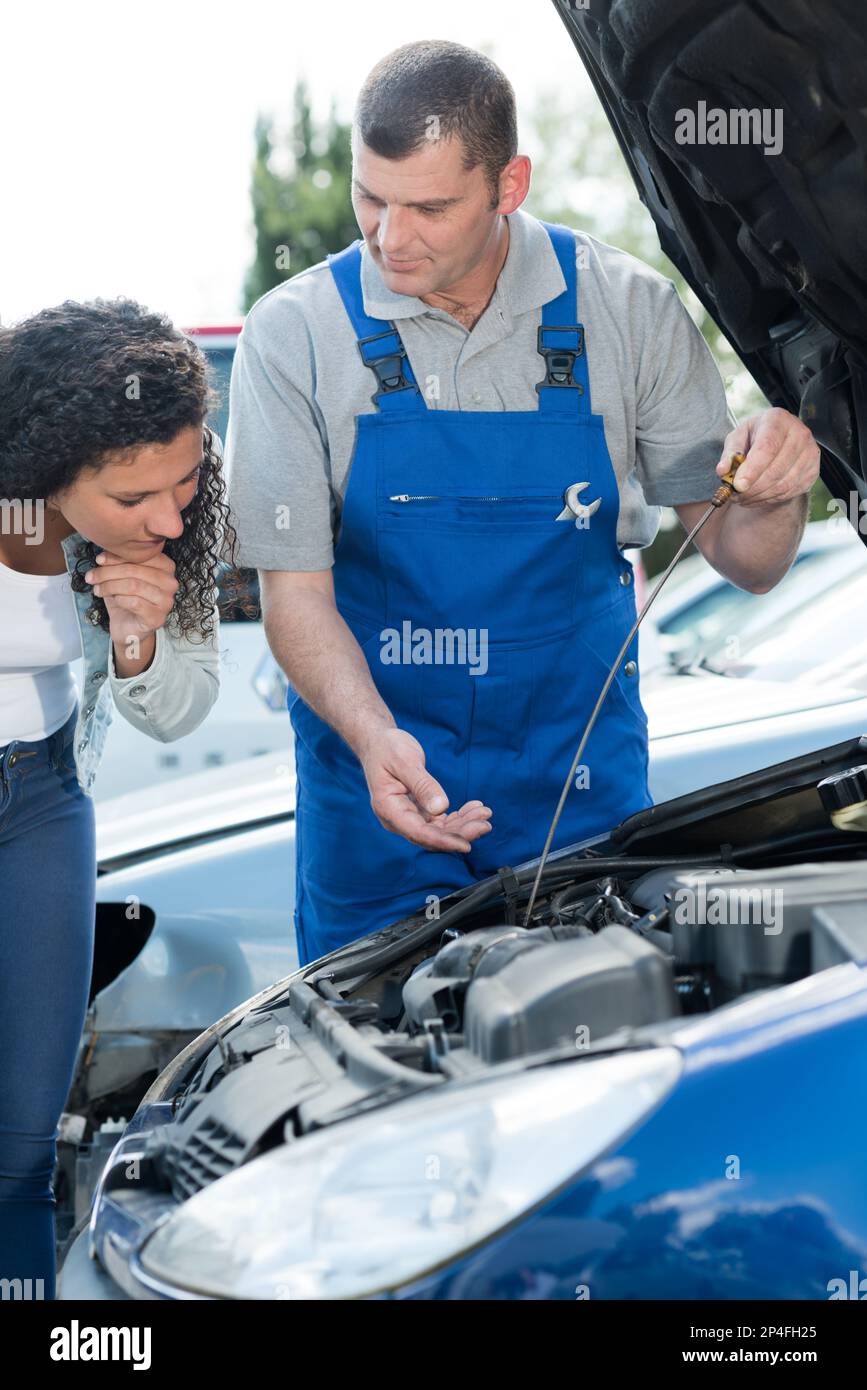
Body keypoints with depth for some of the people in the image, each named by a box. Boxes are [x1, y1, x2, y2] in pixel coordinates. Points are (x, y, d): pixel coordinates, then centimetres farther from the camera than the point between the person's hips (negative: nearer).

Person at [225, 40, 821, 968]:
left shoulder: (629, 310, -5)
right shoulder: (293, 334, -8)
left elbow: (744, 563, -2)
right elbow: (294, 590, -10)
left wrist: (776, 491, -26)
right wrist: (376, 739, -27)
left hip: (580, 779, 1)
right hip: (371, 773, -1)